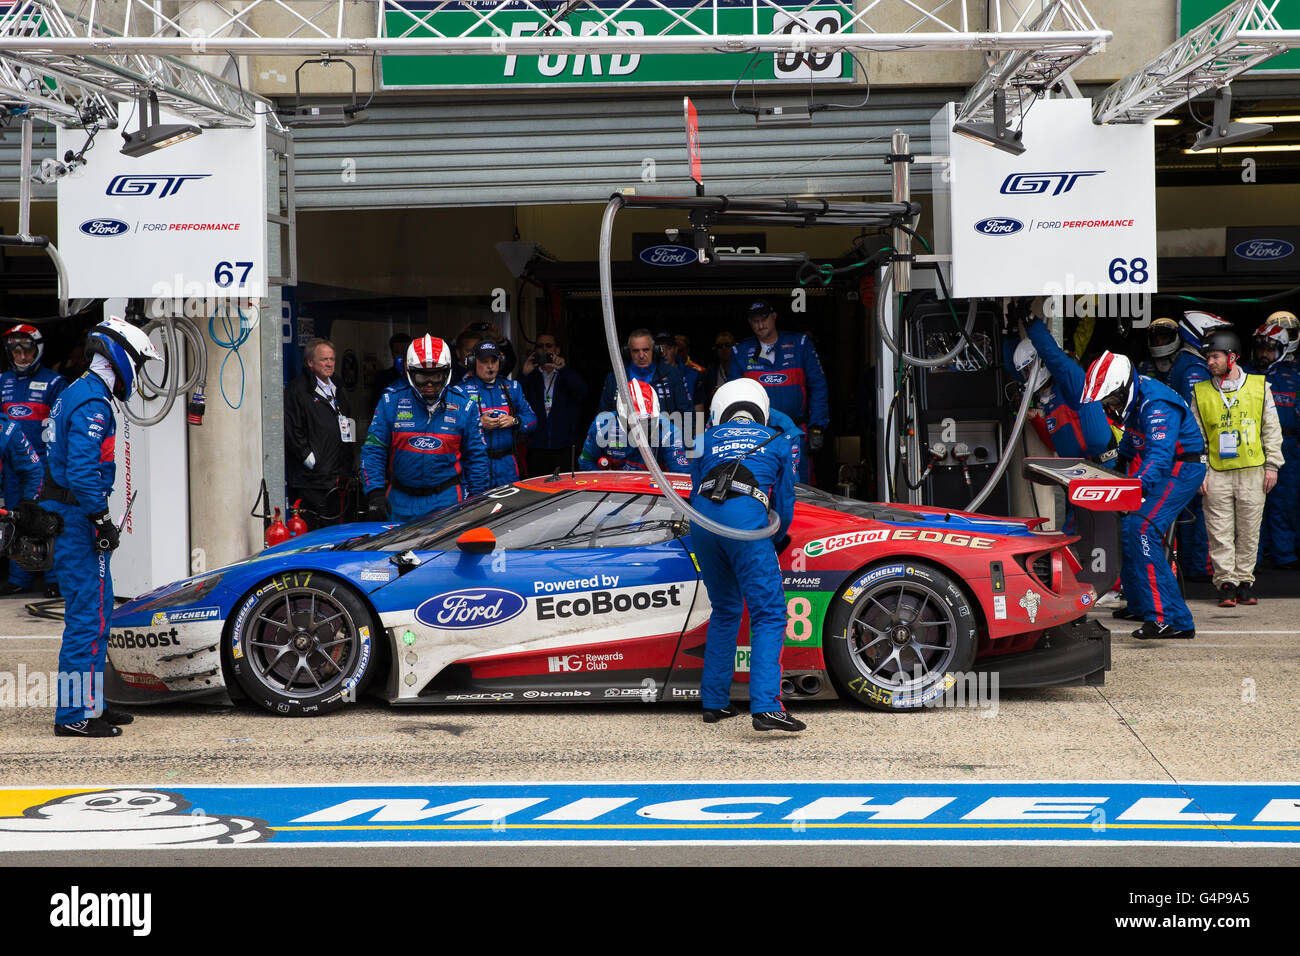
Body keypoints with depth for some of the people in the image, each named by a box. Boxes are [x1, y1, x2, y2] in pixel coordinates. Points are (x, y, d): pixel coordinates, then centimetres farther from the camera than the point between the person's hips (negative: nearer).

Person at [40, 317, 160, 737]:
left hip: (66, 514, 11)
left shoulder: (79, 393, 17)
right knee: (88, 615, -7)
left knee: (98, 610, 16)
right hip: (77, 518, -11)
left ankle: (88, 703, 24)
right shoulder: (92, 403, -17)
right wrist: (102, 521, -19)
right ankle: (74, 715, -4)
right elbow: (82, 472, -25)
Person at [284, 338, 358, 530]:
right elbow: (292, 433, -13)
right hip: (311, 482, -8)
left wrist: (350, 466, 15)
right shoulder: (298, 390, -7)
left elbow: (348, 426, 26)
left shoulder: (337, 390, 19)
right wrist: (313, 462, -15)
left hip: (340, 478, 8)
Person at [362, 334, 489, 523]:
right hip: (400, 500, 1)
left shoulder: (463, 404, 0)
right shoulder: (391, 402, -1)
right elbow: (373, 450, 1)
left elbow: (476, 456, 7)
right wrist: (375, 493, -10)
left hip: (447, 499, -1)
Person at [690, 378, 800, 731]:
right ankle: (766, 707, -20)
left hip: (702, 518, 3)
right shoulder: (776, 443, 26)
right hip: (746, 516, -3)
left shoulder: (707, 439, 28)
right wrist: (774, 544, 46)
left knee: (724, 611, 21)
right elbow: (784, 505, 29)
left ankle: (714, 702, 22)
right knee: (768, 614, -4)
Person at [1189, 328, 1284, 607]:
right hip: (1216, 474, 0)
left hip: (1252, 472, 0)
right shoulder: (1201, 393, 6)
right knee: (1220, 533, -2)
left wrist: (1272, 465, 3)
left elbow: (1272, 429, 9)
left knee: (1249, 531, 3)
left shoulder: (1259, 386, 6)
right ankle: (1226, 583, 3)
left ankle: (1244, 581, 12)